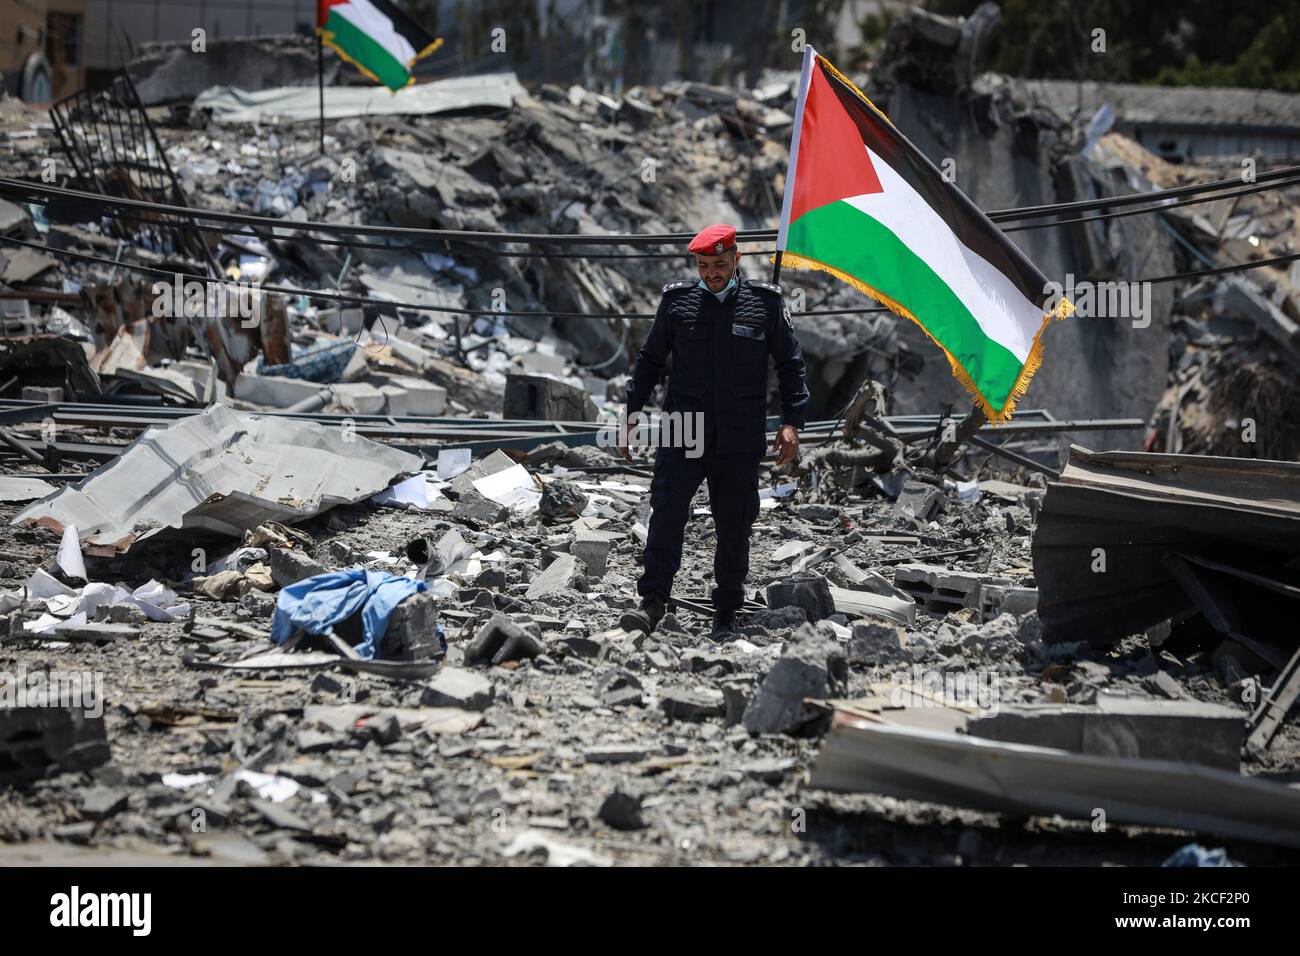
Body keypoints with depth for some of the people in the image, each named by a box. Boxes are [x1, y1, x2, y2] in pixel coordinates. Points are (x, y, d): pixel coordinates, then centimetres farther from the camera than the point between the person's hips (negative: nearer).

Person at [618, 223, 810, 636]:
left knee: (734, 525, 4)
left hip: (740, 439, 0)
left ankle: (727, 610, 16)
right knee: (666, 512, -15)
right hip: (681, 429, 0)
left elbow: (790, 364, 9)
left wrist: (791, 421, 1)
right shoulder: (678, 300, 7)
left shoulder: (765, 303, 4)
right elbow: (650, 360, 16)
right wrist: (632, 413, 12)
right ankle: (653, 602, -17)